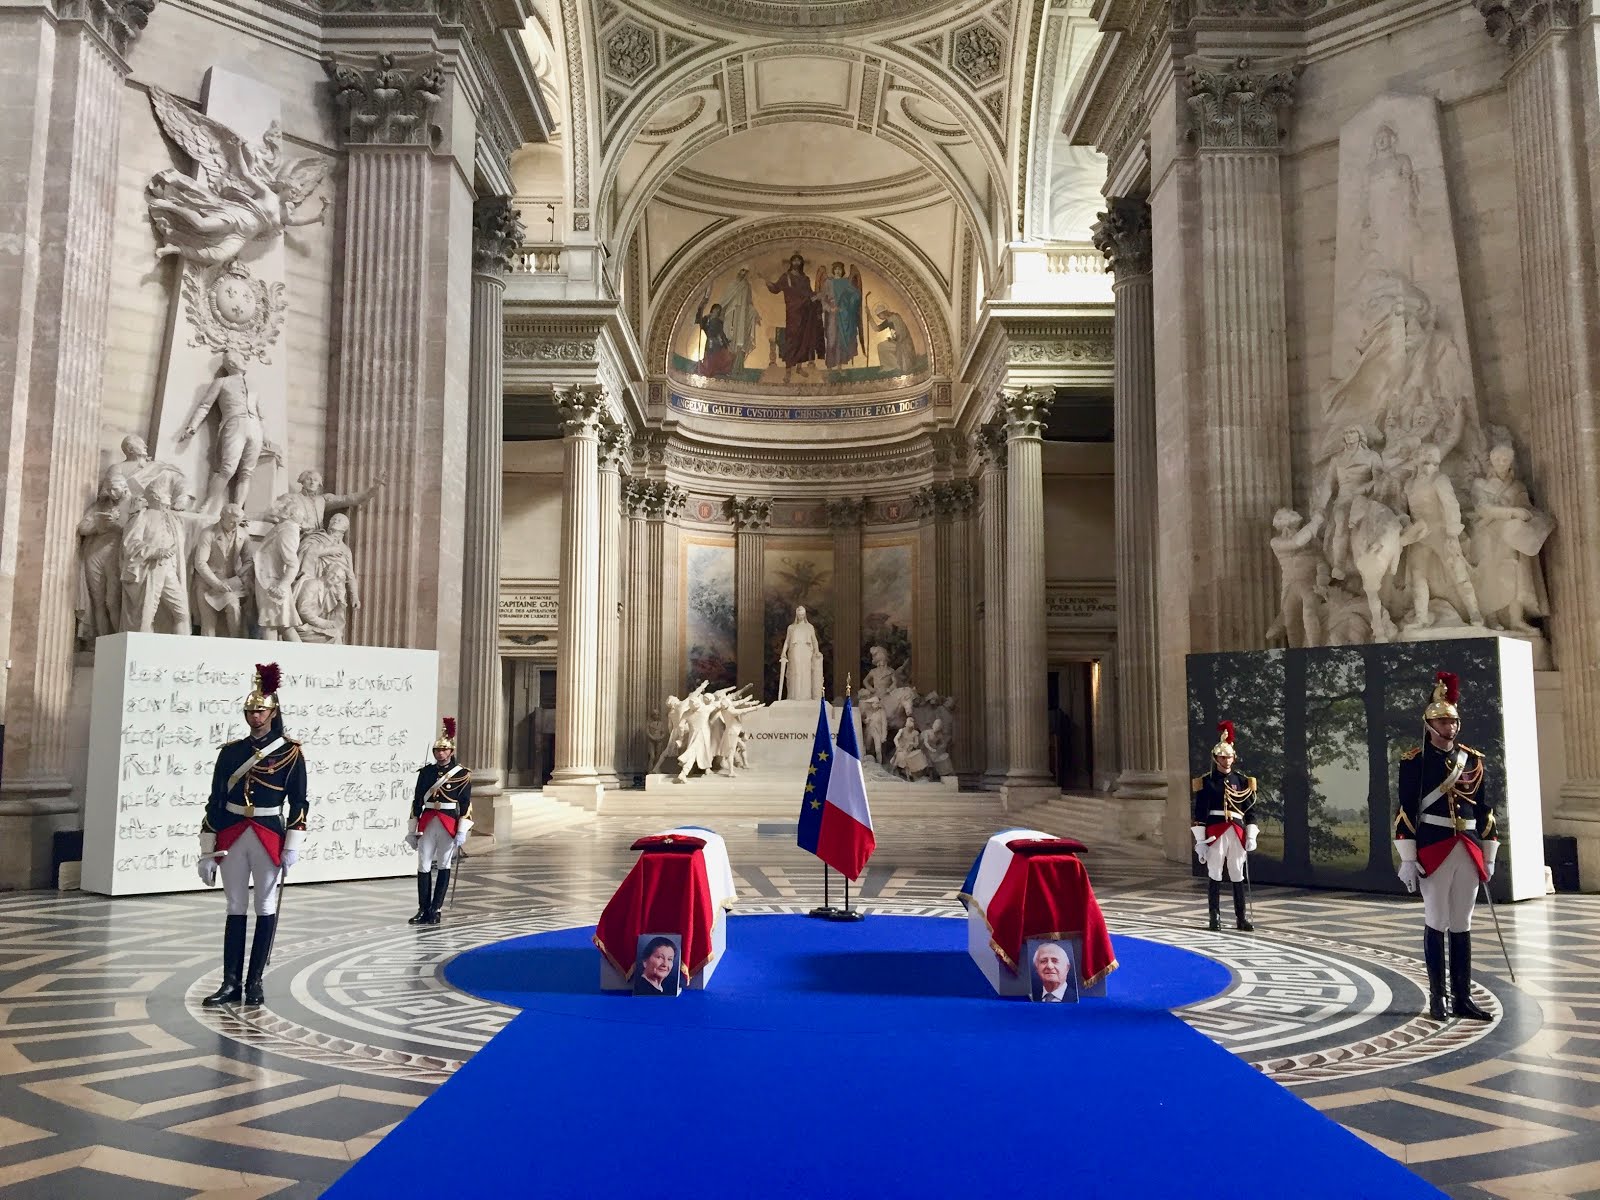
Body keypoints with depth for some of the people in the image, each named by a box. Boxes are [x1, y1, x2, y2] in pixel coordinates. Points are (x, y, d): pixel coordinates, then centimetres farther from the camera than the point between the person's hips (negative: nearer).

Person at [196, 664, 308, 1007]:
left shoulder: (290, 752, -2)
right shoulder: (231, 751, 6)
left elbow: (298, 802, -2)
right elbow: (215, 802, 7)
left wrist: (292, 847, -9)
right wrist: (207, 852, 4)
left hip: (269, 837, -3)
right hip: (232, 837, 3)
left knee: (266, 909, 3)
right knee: (235, 909, 7)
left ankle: (254, 983, 12)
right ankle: (231, 984, 12)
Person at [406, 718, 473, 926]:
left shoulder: (462, 774, -2)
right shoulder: (426, 772, 7)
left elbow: (466, 805, -3)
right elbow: (417, 801, 10)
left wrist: (462, 832, -9)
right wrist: (413, 830, 8)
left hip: (449, 824, -3)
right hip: (427, 823, 3)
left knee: (443, 866, 4)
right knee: (423, 866, 2)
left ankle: (435, 911, 10)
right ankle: (423, 910, 10)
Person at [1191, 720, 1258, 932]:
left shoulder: (1242, 782, 9)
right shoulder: (1206, 782, -1)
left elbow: (1250, 811, 12)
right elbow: (1198, 813, -3)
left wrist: (1251, 836, 4)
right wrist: (1200, 841, -7)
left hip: (1237, 833, 3)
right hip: (1215, 833, -3)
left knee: (1238, 876, 7)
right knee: (1215, 876, 2)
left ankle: (1241, 918, 14)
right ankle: (1214, 917, 10)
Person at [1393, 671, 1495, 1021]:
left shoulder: (1473, 760, 10)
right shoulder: (1414, 760, -5)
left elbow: (1484, 809, 14)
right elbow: (1405, 811, -7)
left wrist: (1488, 855, 12)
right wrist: (1407, 859, -11)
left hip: (1469, 851, 4)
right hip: (1433, 850, -4)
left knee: (1462, 926, 9)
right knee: (1436, 923, 2)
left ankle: (1463, 998, 16)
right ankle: (1437, 997, 11)